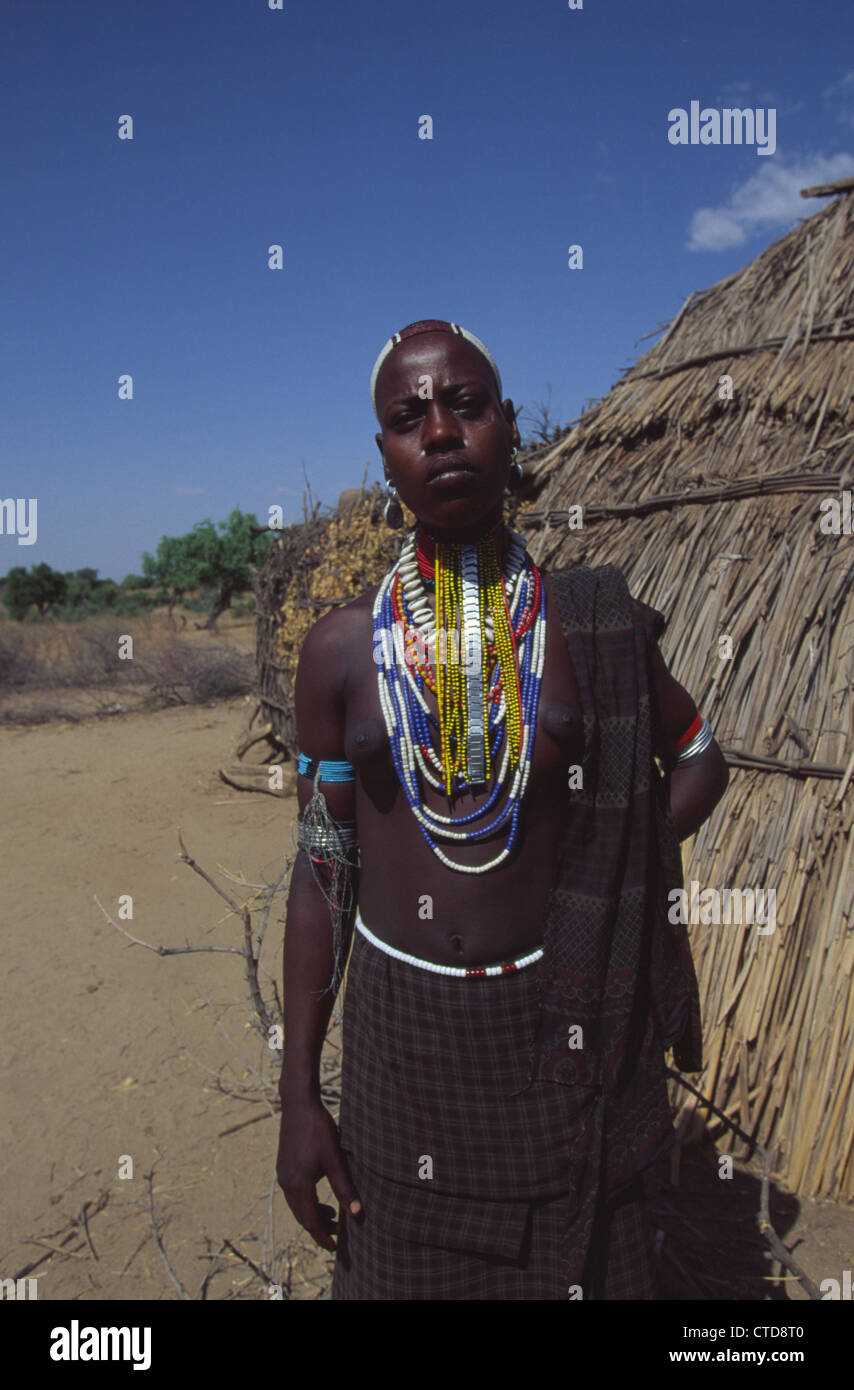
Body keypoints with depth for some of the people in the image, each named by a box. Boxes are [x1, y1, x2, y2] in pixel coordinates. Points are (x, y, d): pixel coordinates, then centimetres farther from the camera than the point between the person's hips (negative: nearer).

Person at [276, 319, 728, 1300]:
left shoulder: (594, 624, -6)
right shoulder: (342, 648, -5)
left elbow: (700, 759, 10)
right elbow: (321, 874, -1)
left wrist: (610, 878, -7)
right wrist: (298, 1095, 0)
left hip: (555, 1020, 0)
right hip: (398, 1022, 1)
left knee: (576, 1263, 16)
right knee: (402, 1261, 17)